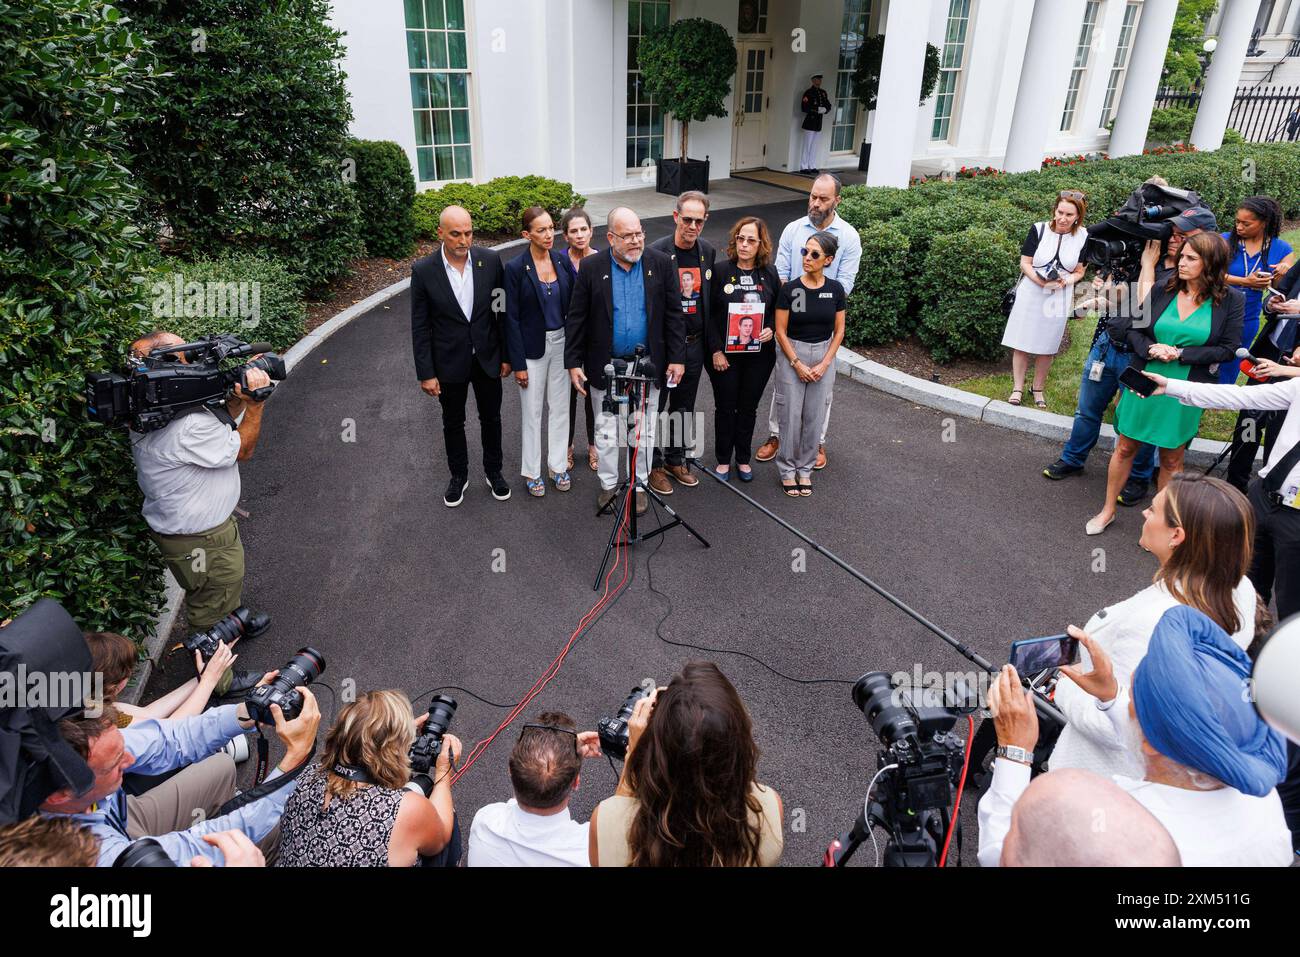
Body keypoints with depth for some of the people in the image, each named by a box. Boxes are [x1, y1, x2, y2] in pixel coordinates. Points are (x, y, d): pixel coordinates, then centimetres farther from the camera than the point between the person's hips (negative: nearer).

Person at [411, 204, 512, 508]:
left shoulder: (490, 260, -10)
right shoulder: (423, 271, -14)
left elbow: (503, 309, -1)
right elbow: (420, 327, -8)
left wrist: (506, 354, 0)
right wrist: (426, 373, -9)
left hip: (487, 358, 1)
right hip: (449, 363, -1)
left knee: (491, 418, 17)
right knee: (453, 423, 16)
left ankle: (494, 471, 37)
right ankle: (458, 476, 36)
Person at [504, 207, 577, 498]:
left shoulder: (563, 260, -1)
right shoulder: (516, 268, -12)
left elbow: (573, 304, 4)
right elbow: (511, 318, -10)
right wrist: (518, 363, -11)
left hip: (562, 343, 4)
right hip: (533, 347, -4)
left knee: (560, 407, 13)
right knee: (532, 411, 8)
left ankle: (558, 464, 27)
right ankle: (532, 471, 22)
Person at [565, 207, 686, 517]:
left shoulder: (661, 264, -3)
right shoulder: (591, 268, -5)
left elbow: (674, 314, 0)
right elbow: (576, 319, -2)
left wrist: (677, 358, -3)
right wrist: (573, 363, -5)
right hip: (605, 368, 0)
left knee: (643, 432, 11)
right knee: (605, 432, 11)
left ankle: (639, 484, 27)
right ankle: (608, 484, 28)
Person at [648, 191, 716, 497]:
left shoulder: (708, 252, 3)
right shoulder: (656, 252, -14)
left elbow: (710, 298, 12)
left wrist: (710, 342, 9)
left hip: (694, 345, 5)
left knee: (684, 406, 17)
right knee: (657, 406, 7)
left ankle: (676, 460, 33)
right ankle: (654, 465, 22)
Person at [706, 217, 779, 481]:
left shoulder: (769, 273, 1)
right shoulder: (722, 271, -7)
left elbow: (778, 310, 10)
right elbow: (708, 314, -7)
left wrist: (771, 329, -11)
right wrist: (716, 350, -12)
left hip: (759, 354, 2)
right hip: (724, 355, -2)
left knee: (748, 408, 13)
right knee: (725, 407, 9)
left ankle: (743, 459, 29)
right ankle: (723, 459, 25)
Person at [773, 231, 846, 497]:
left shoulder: (835, 290, -2)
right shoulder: (790, 289, -8)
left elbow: (839, 331, 3)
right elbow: (781, 331, -6)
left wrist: (824, 363, -7)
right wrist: (797, 363, -11)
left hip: (824, 356, 2)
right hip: (792, 355, -2)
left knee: (814, 417, 6)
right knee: (791, 416, 0)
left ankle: (805, 468, 22)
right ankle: (787, 469, 16)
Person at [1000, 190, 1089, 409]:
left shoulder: (1083, 237, -5)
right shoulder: (1039, 229, -9)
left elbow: (1079, 271, 5)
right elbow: (1025, 263, -6)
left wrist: (1066, 280, -17)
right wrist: (1041, 282, -21)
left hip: (1058, 299, 1)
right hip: (1030, 294, -1)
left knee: (1046, 347, 10)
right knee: (1021, 342, 3)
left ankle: (1038, 389, 25)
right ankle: (1017, 388, 15)